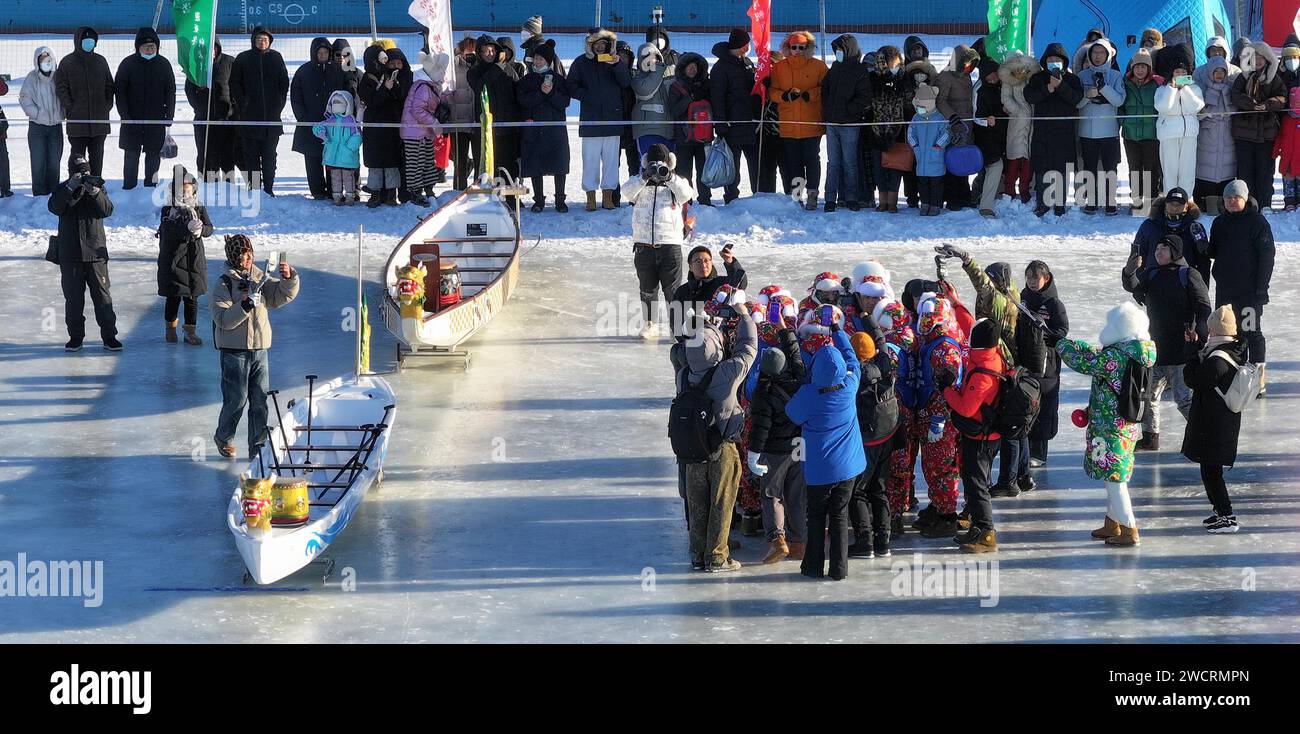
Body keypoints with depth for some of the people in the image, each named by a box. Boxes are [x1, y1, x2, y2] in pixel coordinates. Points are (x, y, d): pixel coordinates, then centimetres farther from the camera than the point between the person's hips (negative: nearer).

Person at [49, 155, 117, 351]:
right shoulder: (62, 190, 4)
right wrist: (70, 188, -27)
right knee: (73, 298, 5)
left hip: (95, 252, 0)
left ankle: (109, 336, 5)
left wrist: (95, 193, -26)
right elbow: (54, 207, -16)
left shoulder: (96, 187, 5)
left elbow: (107, 210, -9)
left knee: (102, 295, 0)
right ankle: (75, 337, 13)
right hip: (70, 254, 0)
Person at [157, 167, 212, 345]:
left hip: (194, 259, 2)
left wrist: (199, 230, -26)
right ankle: (170, 329, 21)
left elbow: (209, 229, -4)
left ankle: (190, 332, 11)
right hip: (172, 260, -2)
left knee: (191, 297, 4)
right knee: (173, 297, 5)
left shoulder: (199, 209, 6)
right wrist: (187, 228, -34)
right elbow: (169, 231, -19)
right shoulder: (168, 210, -3)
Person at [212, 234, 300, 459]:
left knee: (260, 402, 5)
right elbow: (223, 319, -16)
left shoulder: (260, 278, 7)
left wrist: (288, 278, -17)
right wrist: (246, 304, -26)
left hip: (260, 350, 5)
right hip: (234, 351, -5)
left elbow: (282, 295, 1)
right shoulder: (224, 284, -8)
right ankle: (223, 438, 26)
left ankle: (257, 447, 12)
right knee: (237, 400, 2)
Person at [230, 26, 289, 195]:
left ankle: (269, 187, 4)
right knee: (251, 155, -1)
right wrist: (242, 106, -5)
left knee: (269, 155, 1)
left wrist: (279, 105, 0)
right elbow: (235, 85, 5)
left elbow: (284, 84, 10)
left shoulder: (276, 58, 9)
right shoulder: (243, 59, 5)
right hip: (250, 118, -1)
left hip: (272, 116, 1)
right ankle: (253, 188, 1)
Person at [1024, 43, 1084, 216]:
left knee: (1062, 170, 0)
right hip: (1042, 132, 1)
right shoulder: (1038, 78, 10)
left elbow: (1076, 98, -9)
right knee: (1041, 169, 1)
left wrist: (1060, 86, -21)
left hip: (1064, 132, -1)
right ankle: (1042, 204, 8)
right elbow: (1029, 96, -5)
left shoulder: (1072, 79, 7)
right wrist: (1047, 89, -19)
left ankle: (1060, 205, 6)